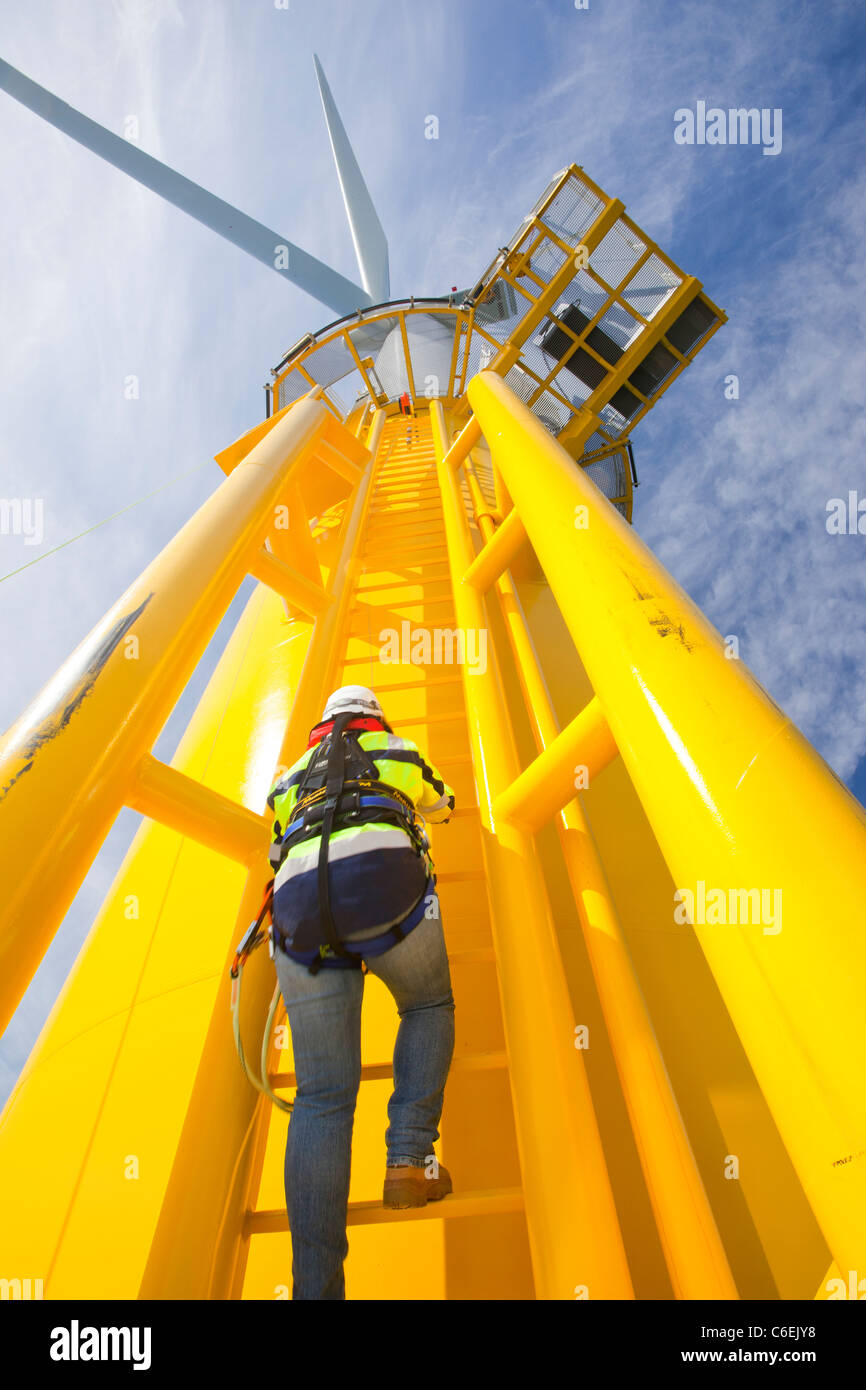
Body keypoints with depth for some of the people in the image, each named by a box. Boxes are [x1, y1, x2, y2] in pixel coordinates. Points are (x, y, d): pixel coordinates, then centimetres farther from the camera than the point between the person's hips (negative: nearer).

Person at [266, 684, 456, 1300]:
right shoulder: (400, 752, 31)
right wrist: (435, 803, 75)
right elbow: (441, 803, 51)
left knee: (322, 1097, 6)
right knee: (429, 1006, 25)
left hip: (300, 902, 3)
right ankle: (409, 1159, 11)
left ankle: (316, 1287, 3)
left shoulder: (293, 776, 35)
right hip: (382, 874, -2)